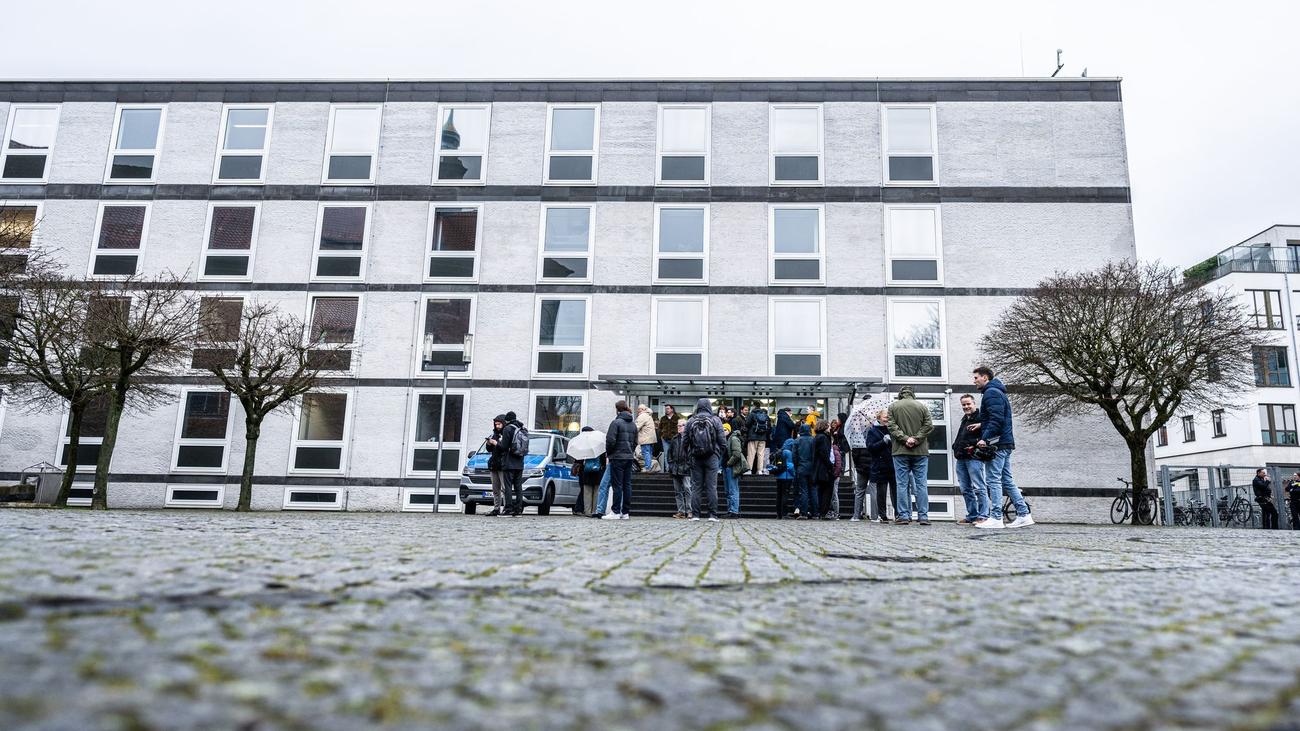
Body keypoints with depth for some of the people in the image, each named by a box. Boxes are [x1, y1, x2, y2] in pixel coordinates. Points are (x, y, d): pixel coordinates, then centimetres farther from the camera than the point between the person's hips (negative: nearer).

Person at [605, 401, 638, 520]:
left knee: (617, 485, -3)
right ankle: (625, 512, 11)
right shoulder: (633, 424, 13)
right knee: (627, 484, 8)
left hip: (617, 457, -7)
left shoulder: (616, 422, -10)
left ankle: (616, 512, -2)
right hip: (629, 457, 7)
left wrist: (608, 452, 0)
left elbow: (610, 440, -15)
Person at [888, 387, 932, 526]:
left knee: (902, 484, 2)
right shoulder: (922, 406, 6)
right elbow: (928, 426, -2)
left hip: (900, 452, -1)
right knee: (921, 484, 4)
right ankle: (923, 516, 3)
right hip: (921, 451, 1)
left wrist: (905, 439, -9)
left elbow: (892, 426, -6)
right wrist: (916, 439, -7)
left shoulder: (893, 406, 3)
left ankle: (903, 516, 1)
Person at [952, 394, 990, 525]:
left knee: (979, 488, -8)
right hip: (961, 459, 9)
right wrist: (956, 448, 18)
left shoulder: (980, 418, -4)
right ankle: (972, 516, 16)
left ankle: (983, 516, -6)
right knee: (966, 490, 10)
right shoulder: (964, 419, 24)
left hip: (974, 458, -9)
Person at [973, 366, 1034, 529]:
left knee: (993, 480, -7)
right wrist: (981, 425, 21)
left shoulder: (991, 393, -11)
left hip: (996, 444, -10)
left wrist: (985, 438, -21)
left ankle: (995, 518, -6)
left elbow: (996, 419, -21)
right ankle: (1024, 515, 12)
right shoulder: (998, 392, 22)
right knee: (1007, 480, 12)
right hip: (1006, 443, 10)